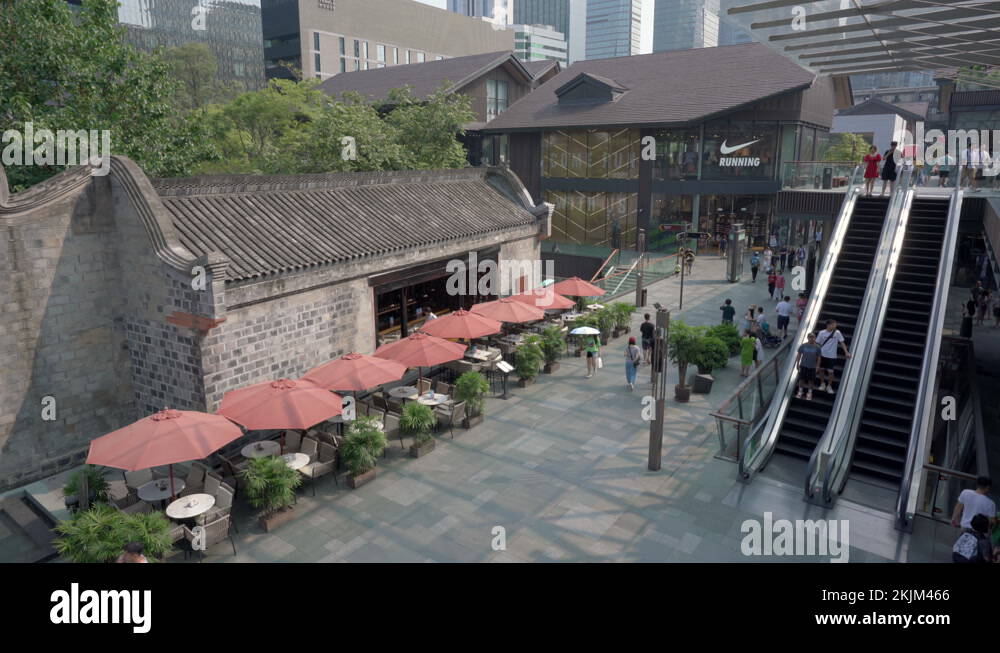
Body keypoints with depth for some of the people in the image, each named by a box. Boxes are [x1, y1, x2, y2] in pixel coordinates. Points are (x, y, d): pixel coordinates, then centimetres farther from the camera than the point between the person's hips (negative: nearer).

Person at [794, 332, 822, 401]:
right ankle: (800, 391, 25)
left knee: (811, 380, 8)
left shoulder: (817, 347, -7)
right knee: (801, 379, 8)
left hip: (812, 367, 0)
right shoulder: (803, 346, -7)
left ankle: (809, 393, 24)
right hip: (803, 366, 0)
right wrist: (797, 364, 0)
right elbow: (799, 355, 1)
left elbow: (818, 358, -2)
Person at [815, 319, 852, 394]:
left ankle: (829, 386, 19)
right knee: (821, 369, 10)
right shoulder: (822, 333, -6)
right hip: (822, 355, 1)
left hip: (832, 356, -1)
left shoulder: (837, 333, -7)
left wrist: (846, 352, -6)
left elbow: (842, 343, -1)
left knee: (830, 371, 1)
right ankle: (822, 384, 30)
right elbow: (817, 343, 2)